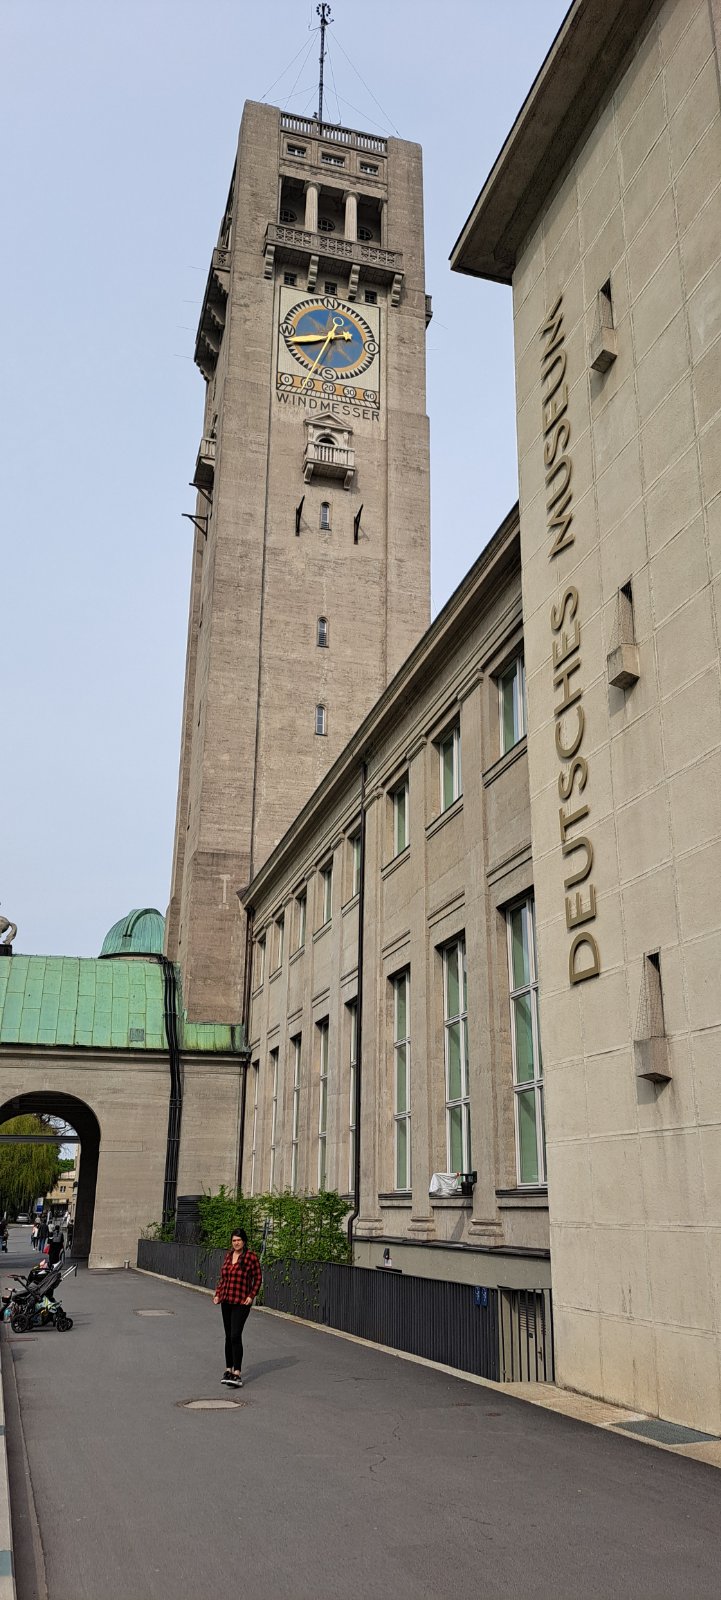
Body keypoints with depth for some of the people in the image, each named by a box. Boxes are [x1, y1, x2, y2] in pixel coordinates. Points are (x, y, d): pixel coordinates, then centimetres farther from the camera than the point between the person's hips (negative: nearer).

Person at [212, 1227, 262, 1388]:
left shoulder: (251, 1256, -9)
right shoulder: (228, 1255, 8)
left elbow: (258, 1278, -4)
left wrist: (251, 1296, -11)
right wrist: (217, 1294, 7)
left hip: (241, 1302, -6)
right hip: (226, 1301, 6)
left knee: (235, 1336, -14)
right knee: (228, 1336, 14)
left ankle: (237, 1374, -16)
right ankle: (228, 1369, 25)